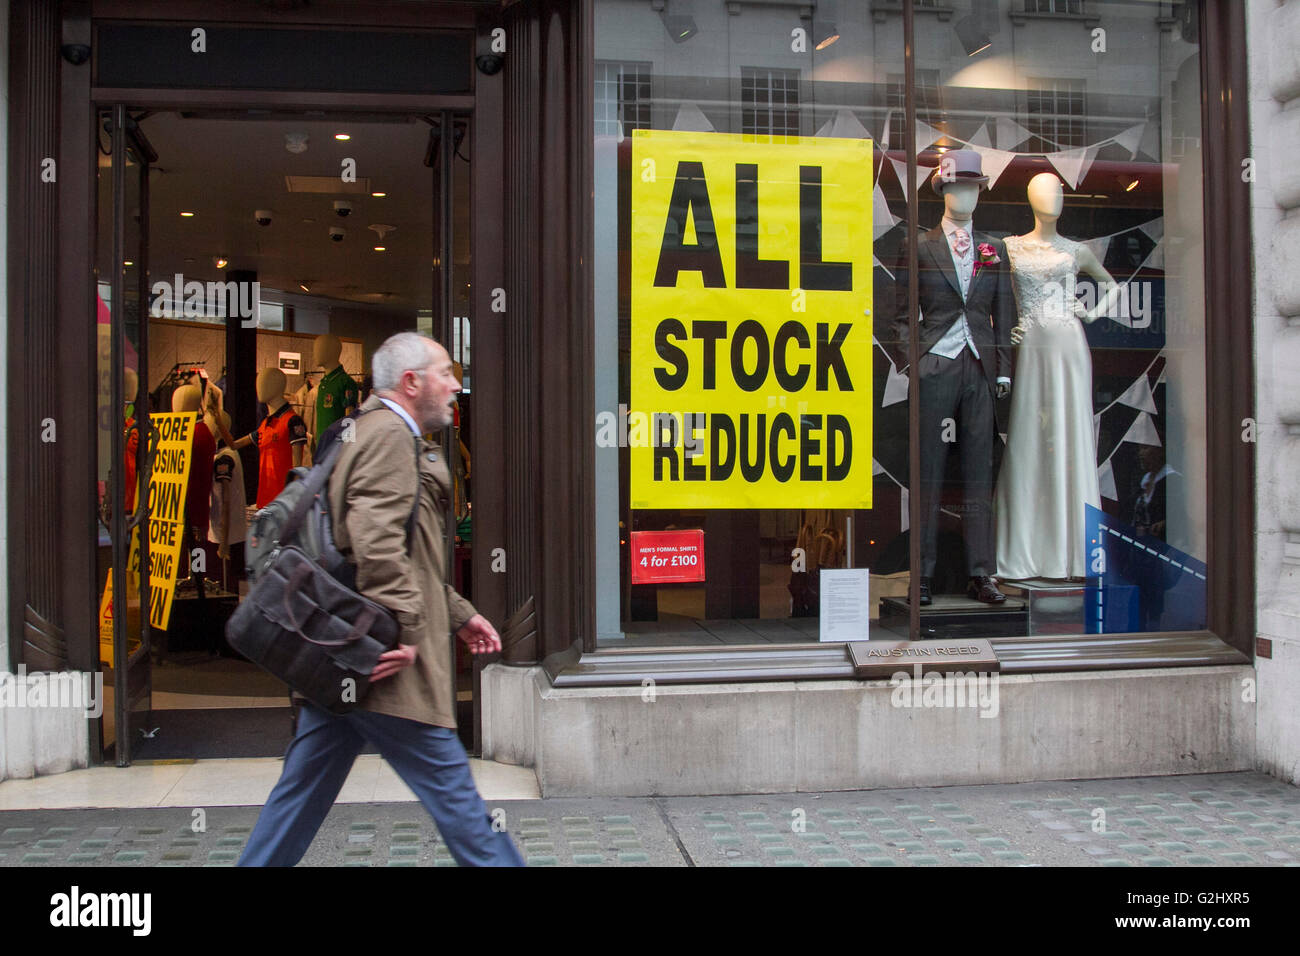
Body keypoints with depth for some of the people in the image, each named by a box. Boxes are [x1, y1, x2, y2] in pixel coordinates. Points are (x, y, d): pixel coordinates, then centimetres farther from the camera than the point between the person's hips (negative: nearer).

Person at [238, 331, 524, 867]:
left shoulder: (373, 433, 24)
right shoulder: (390, 434, -11)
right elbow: (378, 544, -23)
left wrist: (458, 615, 26)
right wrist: (406, 631, -22)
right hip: (381, 659, -11)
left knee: (306, 787, 14)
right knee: (451, 789, -2)